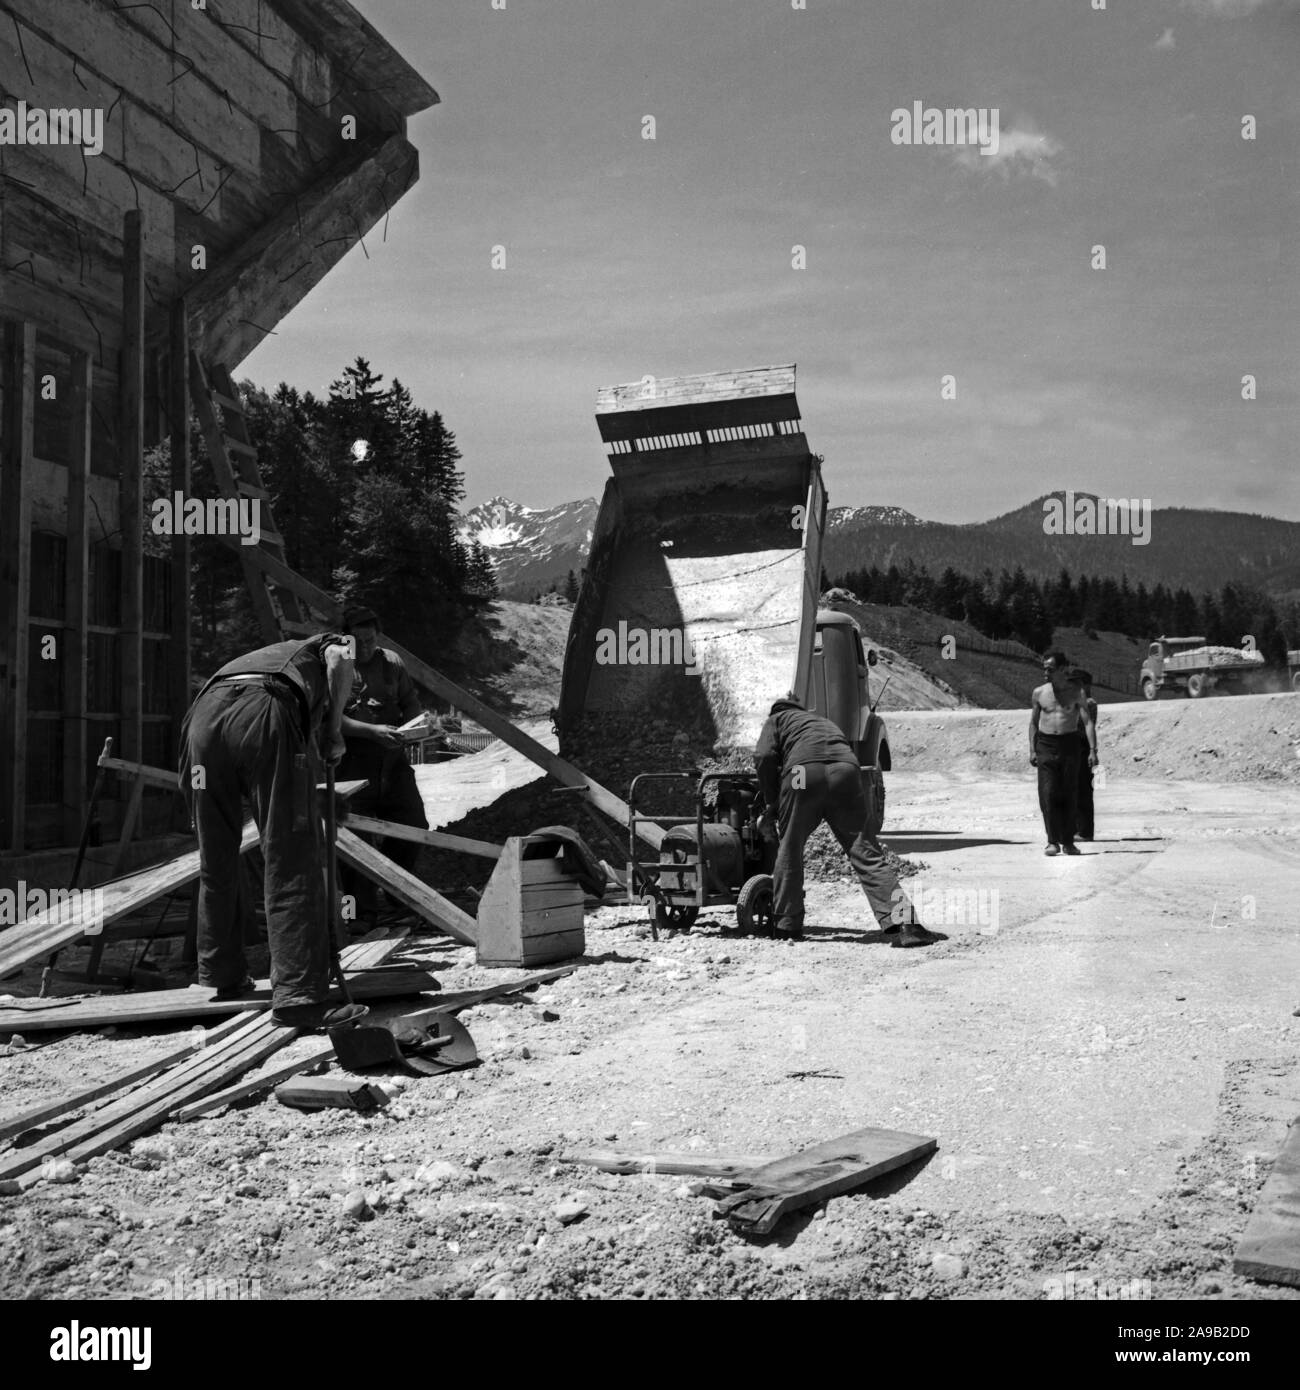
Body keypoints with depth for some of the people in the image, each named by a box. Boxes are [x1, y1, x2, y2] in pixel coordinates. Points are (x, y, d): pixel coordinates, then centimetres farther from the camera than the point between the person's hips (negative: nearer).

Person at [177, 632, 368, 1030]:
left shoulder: (262, 656, 46)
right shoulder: (327, 644, 31)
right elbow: (340, 658, 5)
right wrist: (333, 732, 13)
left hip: (205, 712, 6)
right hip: (267, 713, -6)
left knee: (216, 862, 18)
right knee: (293, 862, -5)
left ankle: (221, 976, 32)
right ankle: (299, 996, -11)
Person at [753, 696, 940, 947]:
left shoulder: (777, 719, 30)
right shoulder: (825, 721, 44)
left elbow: (764, 757, 10)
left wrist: (772, 801, 19)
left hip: (803, 771, -3)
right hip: (846, 771, 3)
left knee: (790, 850, 14)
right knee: (866, 853, -1)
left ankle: (787, 924, 17)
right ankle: (902, 924, -14)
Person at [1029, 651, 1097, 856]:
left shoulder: (1076, 692, 0)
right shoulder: (1039, 692, 6)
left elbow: (1087, 722, -4)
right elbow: (1033, 722, 13)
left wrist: (1093, 750, -14)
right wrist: (1032, 750, 4)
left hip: (1070, 744, -1)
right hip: (1045, 745, 1)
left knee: (1067, 795, 2)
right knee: (1047, 795, -8)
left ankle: (1068, 841, 11)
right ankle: (1053, 841, -6)